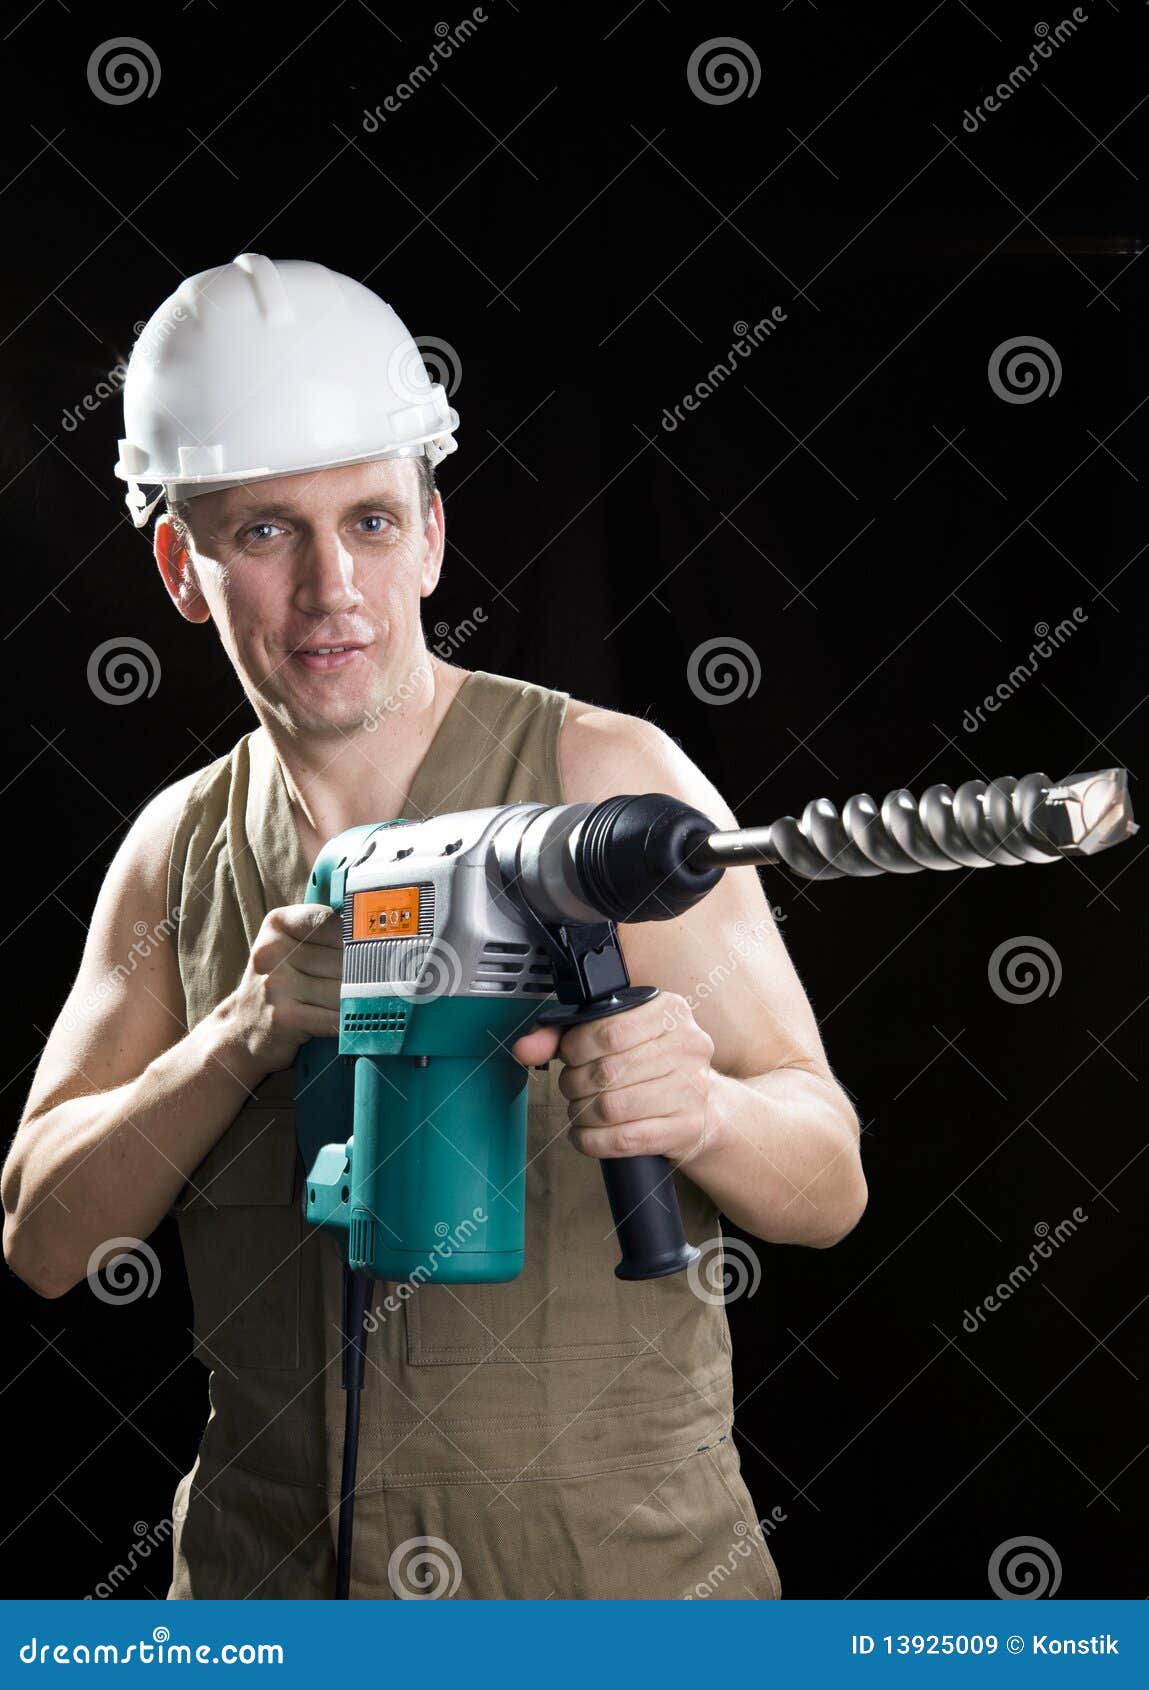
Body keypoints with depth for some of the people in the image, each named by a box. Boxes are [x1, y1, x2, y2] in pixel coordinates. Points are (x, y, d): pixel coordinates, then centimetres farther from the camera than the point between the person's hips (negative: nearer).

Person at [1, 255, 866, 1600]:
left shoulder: (603, 778, -9)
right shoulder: (179, 848, 5)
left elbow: (831, 1186, -10)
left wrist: (703, 1111, -32)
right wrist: (236, 1037, -17)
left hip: (617, 1576, -3)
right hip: (267, 1581, 3)